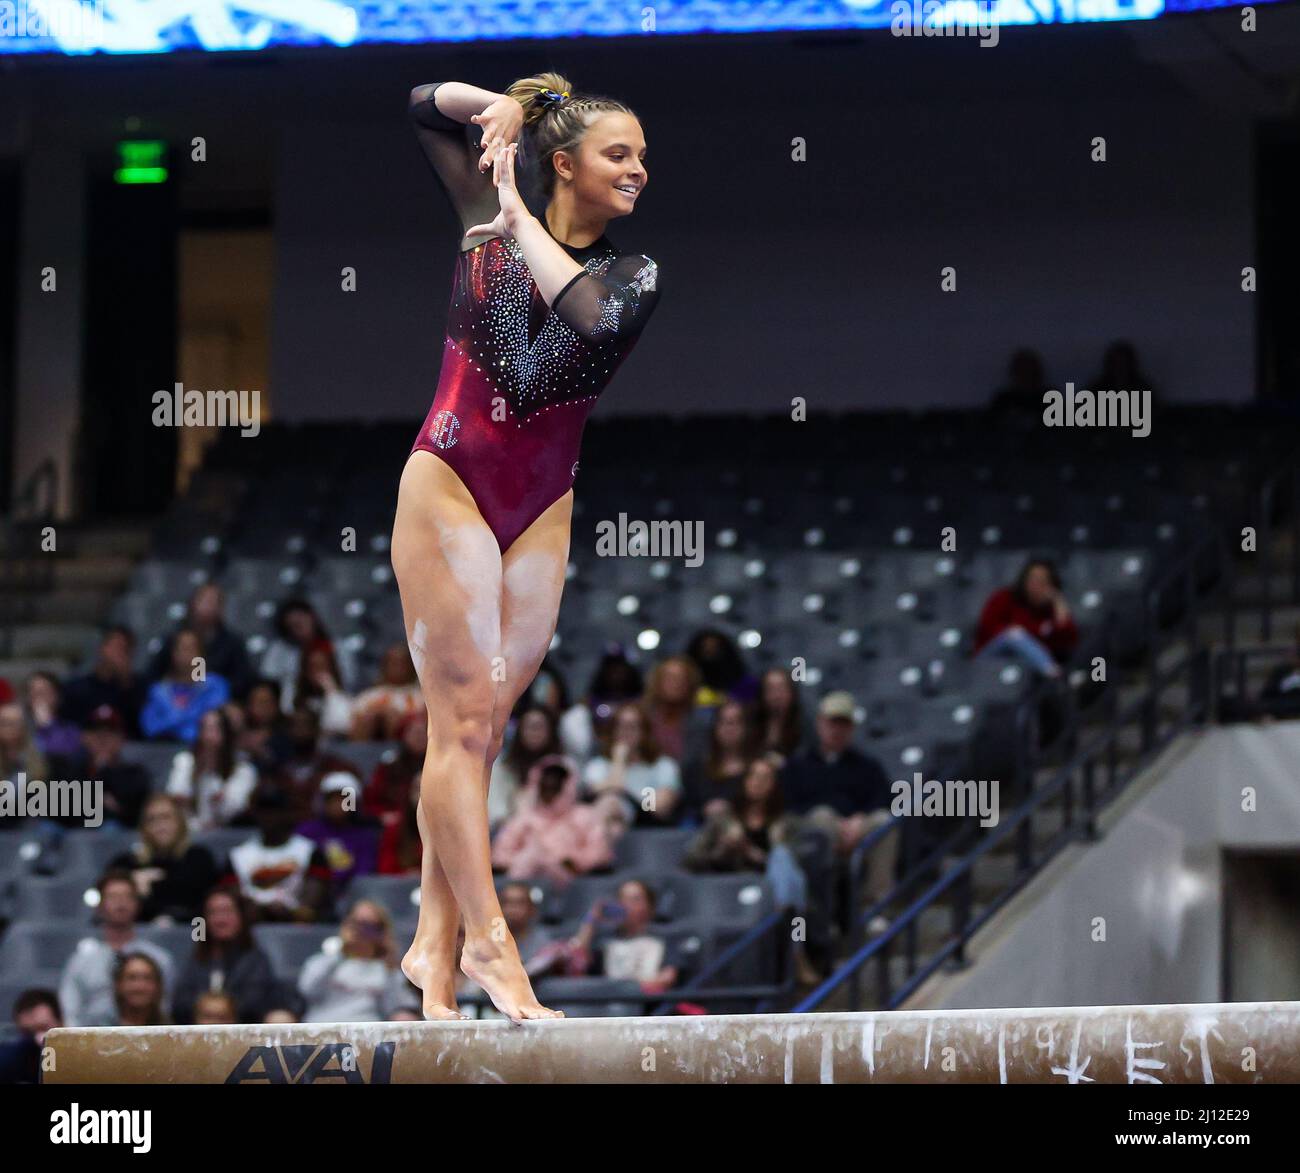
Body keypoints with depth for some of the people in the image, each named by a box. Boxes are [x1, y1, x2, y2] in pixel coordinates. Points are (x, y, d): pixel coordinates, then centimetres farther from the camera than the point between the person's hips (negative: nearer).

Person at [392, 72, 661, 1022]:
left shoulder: (633, 274, 6)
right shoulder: (487, 222, 4)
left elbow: (592, 315, -18)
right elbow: (426, 106, 15)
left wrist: (521, 221, -10)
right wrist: (499, 106, -2)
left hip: (541, 512, 3)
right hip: (450, 484, -3)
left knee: (483, 726, 2)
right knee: (467, 715, -9)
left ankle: (435, 942, 5)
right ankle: (488, 941, -14)